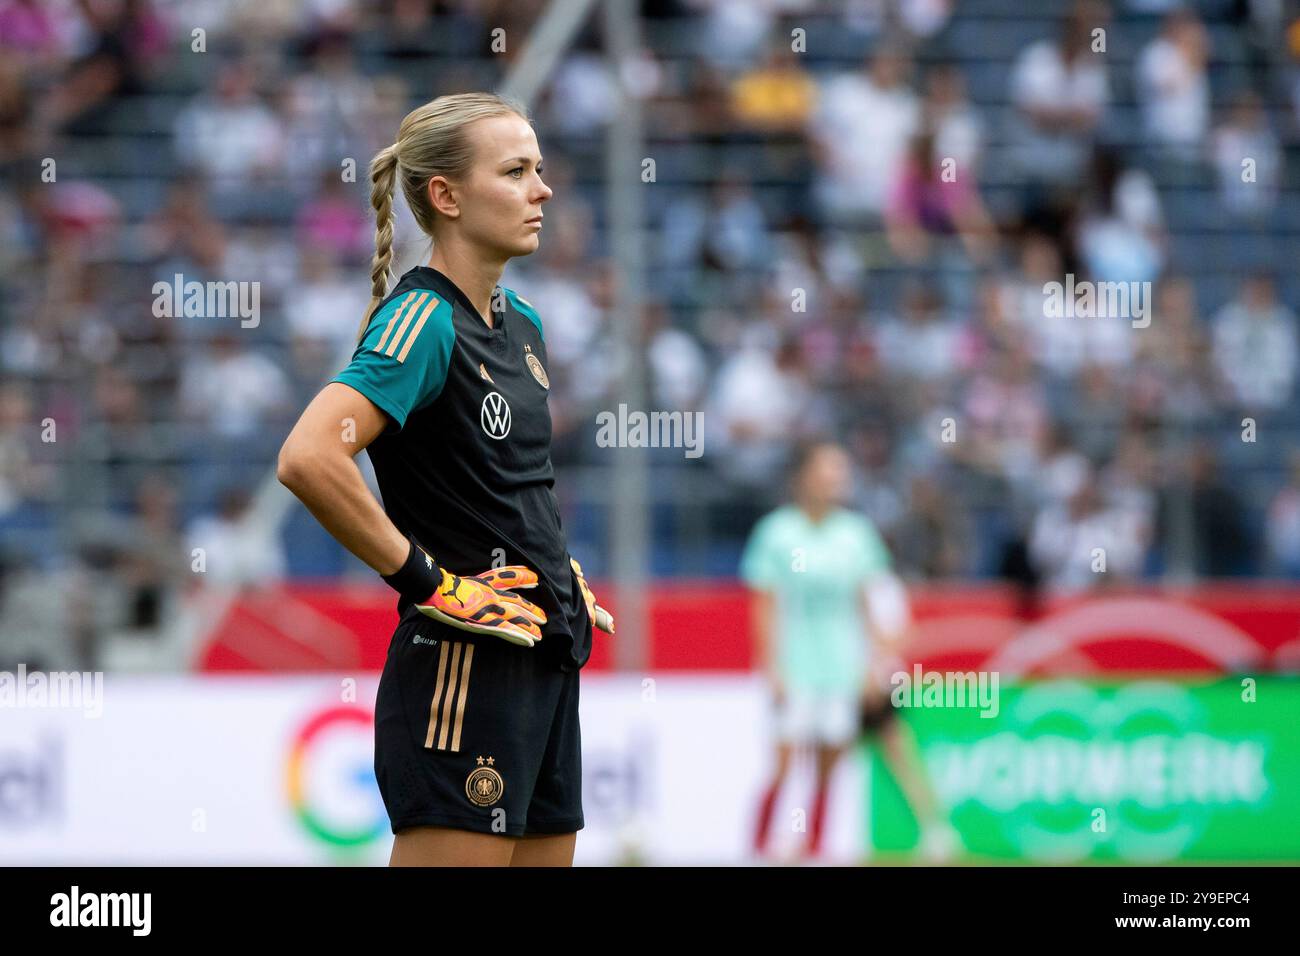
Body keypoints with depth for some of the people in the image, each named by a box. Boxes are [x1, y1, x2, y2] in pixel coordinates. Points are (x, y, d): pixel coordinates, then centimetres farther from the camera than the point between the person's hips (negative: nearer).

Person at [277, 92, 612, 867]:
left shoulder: (522, 324, 14)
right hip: (459, 675, -9)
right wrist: (420, 576, -21)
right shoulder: (423, 319, -14)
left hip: (547, 659, 9)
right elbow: (309, 457, -29)